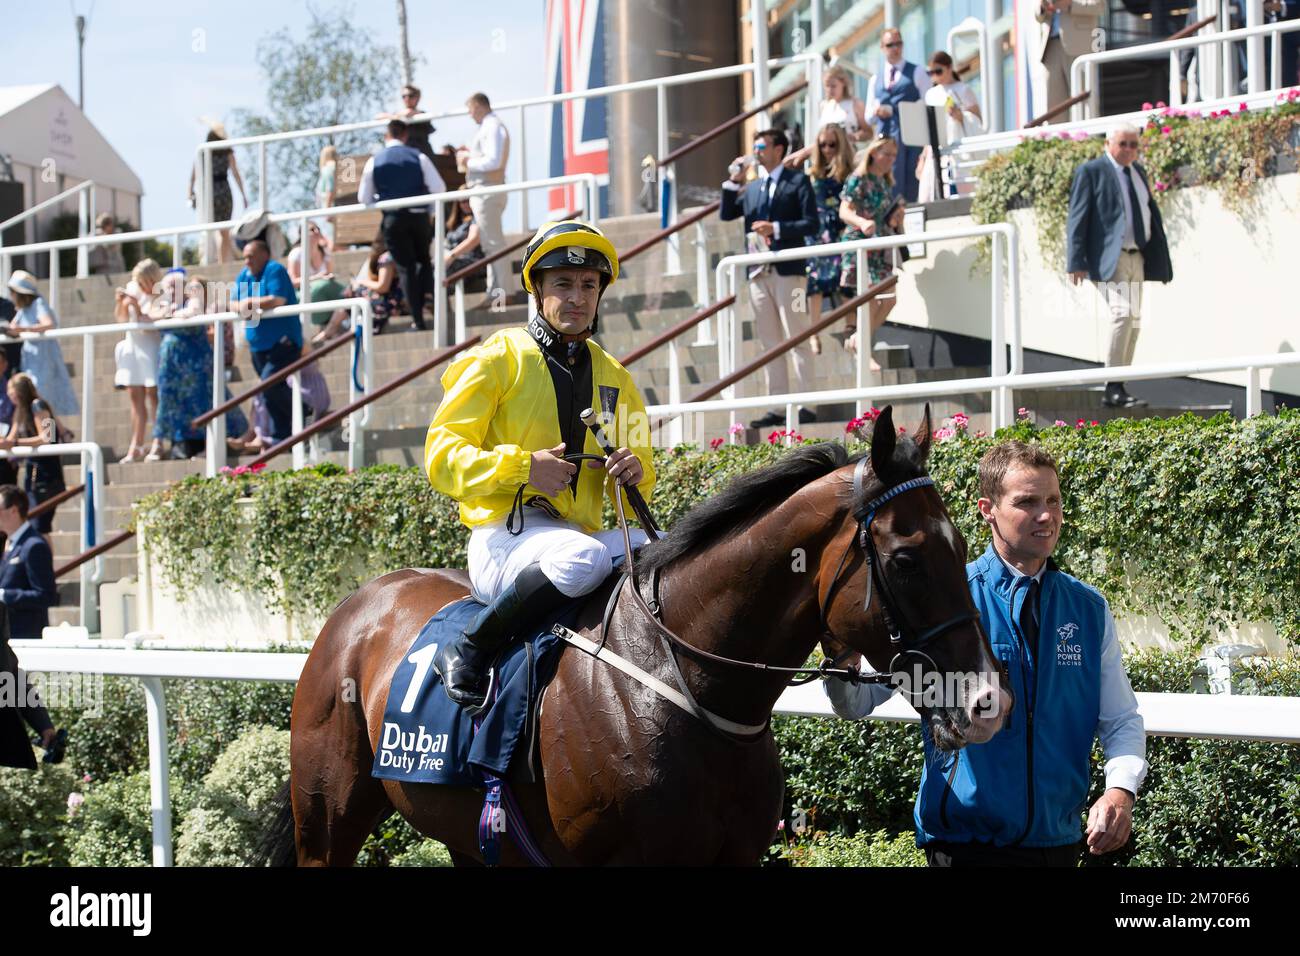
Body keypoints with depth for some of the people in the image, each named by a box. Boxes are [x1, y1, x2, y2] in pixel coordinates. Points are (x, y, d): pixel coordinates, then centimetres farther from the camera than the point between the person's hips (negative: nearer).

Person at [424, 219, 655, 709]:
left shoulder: (615, 380, 19)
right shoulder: (498, 360, 2)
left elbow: (640, 479, 25)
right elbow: (442, 457, -4)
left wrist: (637, 475, -1)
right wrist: (521, 467, -20)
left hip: (582, 533, 6)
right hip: (504, 539, -5)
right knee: (584, 558, -38)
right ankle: (467, 651, -23)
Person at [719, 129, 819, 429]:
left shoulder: (797, 182, 1)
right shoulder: (752, 188, 19)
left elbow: (811, 223, -7)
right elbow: (726, 214, 13)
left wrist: (776, 229, -17)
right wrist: (734, 181, 4)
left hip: (787, 270, -6)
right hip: (758, 272, 6)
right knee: (770, 342, 6)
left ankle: (807, 405, -8)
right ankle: (777, 407, 7)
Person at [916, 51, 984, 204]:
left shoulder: (963, 91, 2)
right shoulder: (931, 94, 18)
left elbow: (978, 123, -2)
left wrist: (960, 116, -20)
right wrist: (923, 158, 15)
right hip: (934, 155, 5)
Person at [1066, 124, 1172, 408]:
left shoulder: (1138, 172, 18)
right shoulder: (1091, 171, -4)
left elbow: (1151, 212, 23)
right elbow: (1077, 217, -9)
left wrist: (1159, 256, 17)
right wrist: (1077, 261, -17)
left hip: (1137, 256, 8)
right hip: (1109, 257, -8)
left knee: (1134, 321, 8)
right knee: (1123, 313, -22)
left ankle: (1120, 389, 13)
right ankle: (1112, 388, -20)